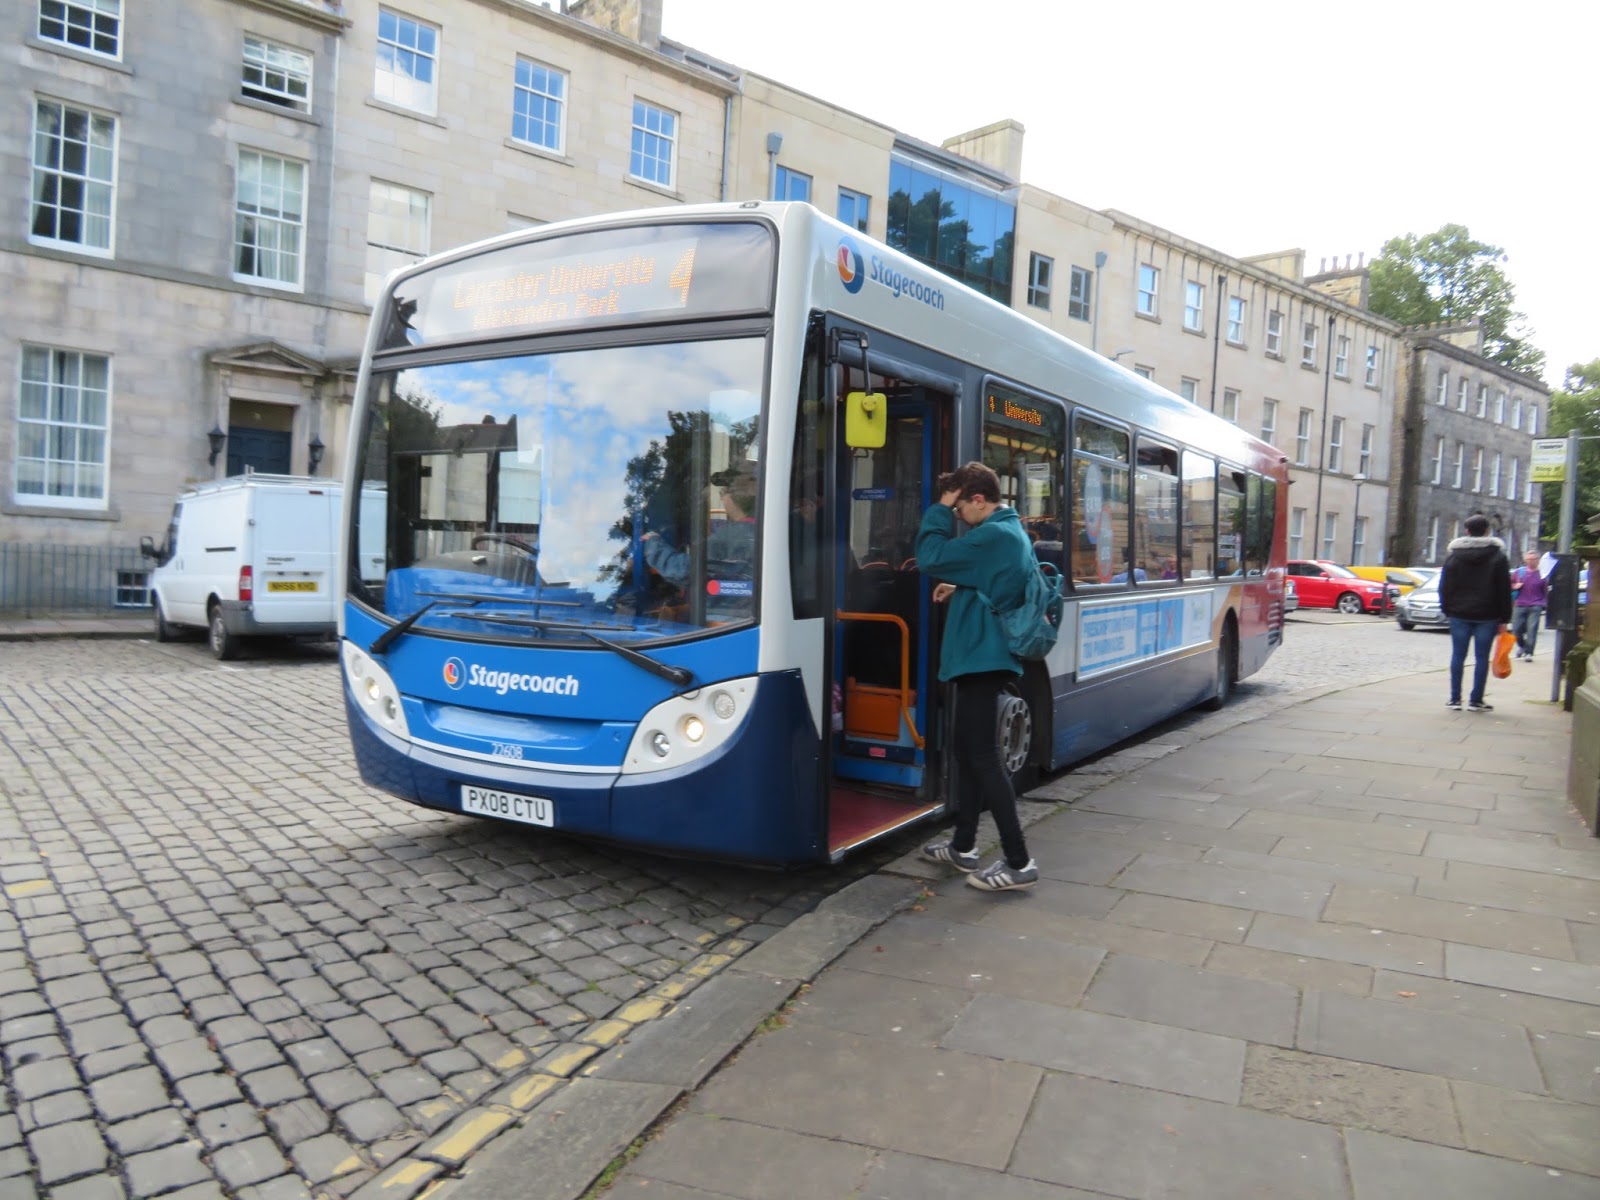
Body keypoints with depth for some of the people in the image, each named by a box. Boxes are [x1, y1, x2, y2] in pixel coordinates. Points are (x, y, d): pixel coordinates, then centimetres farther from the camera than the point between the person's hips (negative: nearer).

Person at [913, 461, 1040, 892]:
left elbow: (930, 559, -18)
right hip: (983, 655, 11)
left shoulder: (993, 535, -18)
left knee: (983, 755, -8)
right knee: (968, 750, 16)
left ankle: (1018, 862, -5)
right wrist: (960, 589, 12)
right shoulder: (1012, 532, 14)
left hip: (981, 657, -11)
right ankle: (963, 846, 25)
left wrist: (940, 510, -8)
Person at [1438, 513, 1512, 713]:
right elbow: (1504, 590, -1)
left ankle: (1455, 699, 7)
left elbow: (1444, 587, 6)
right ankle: (1476, 700, 4)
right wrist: (1503, 619, 3)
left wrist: (1447, 610, 13)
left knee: (1458, 656, 6)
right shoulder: (1498, 556, -1)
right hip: (1487, 616, -1)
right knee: (1482, 657, 3)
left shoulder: (1452, 554, 3)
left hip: (1459, 614, 1)